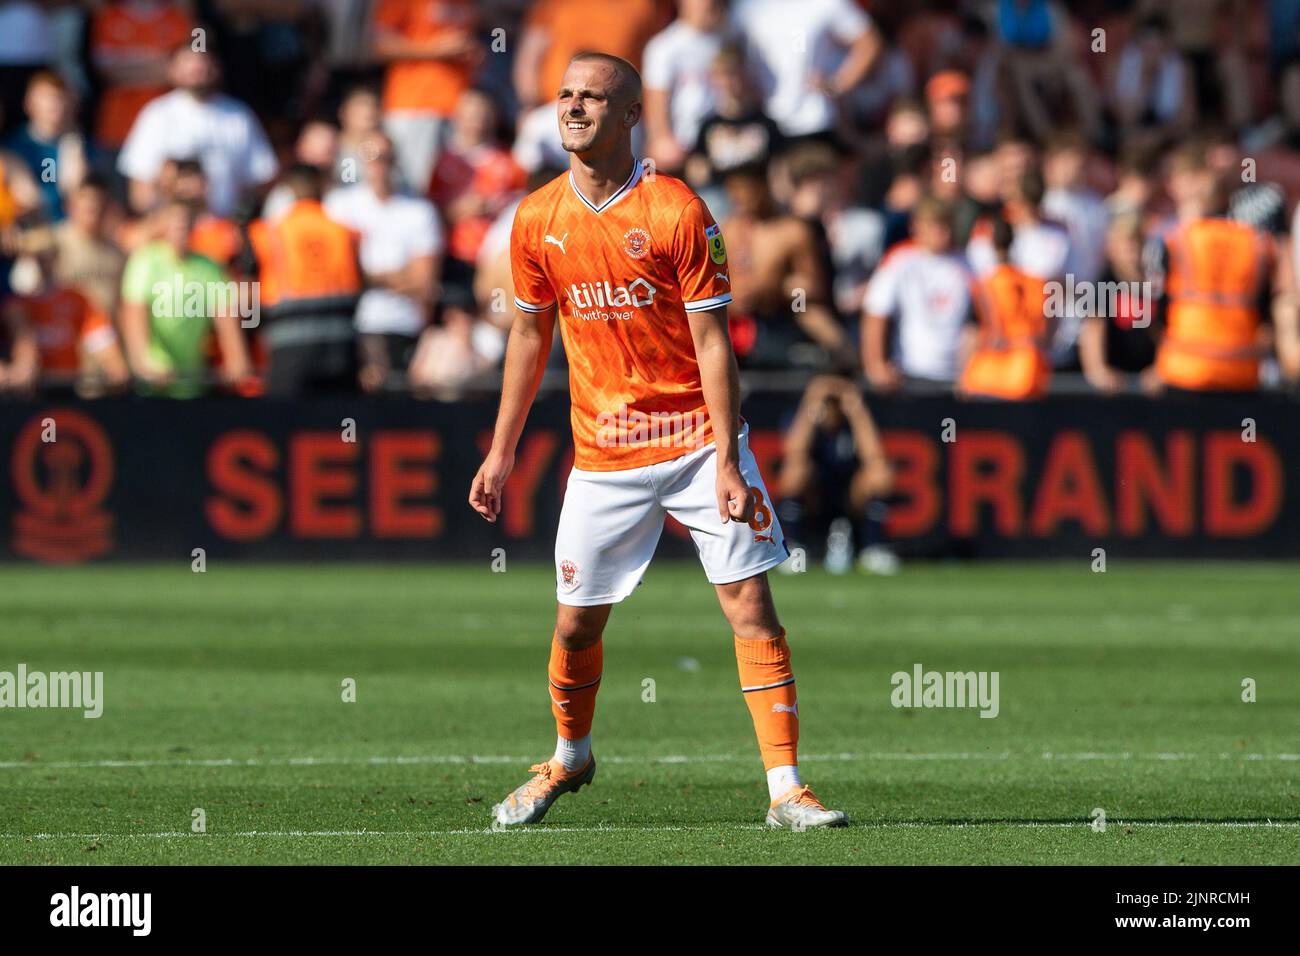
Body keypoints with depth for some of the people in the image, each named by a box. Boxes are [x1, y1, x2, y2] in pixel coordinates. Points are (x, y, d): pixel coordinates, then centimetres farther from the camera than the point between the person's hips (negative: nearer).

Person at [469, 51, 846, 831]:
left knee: (752, 606, -9)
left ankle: (786, 788, -6)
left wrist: (727, 464, -16)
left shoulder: (678, 212, -12)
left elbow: (711, 340, -11)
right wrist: (502, 452, 14)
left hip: (697, 439, -3)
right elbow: (530, 335, 14)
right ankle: (570, 756, 34)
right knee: (576, 622, 7)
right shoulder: (538, 220, 1)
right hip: (603, 455, 3)